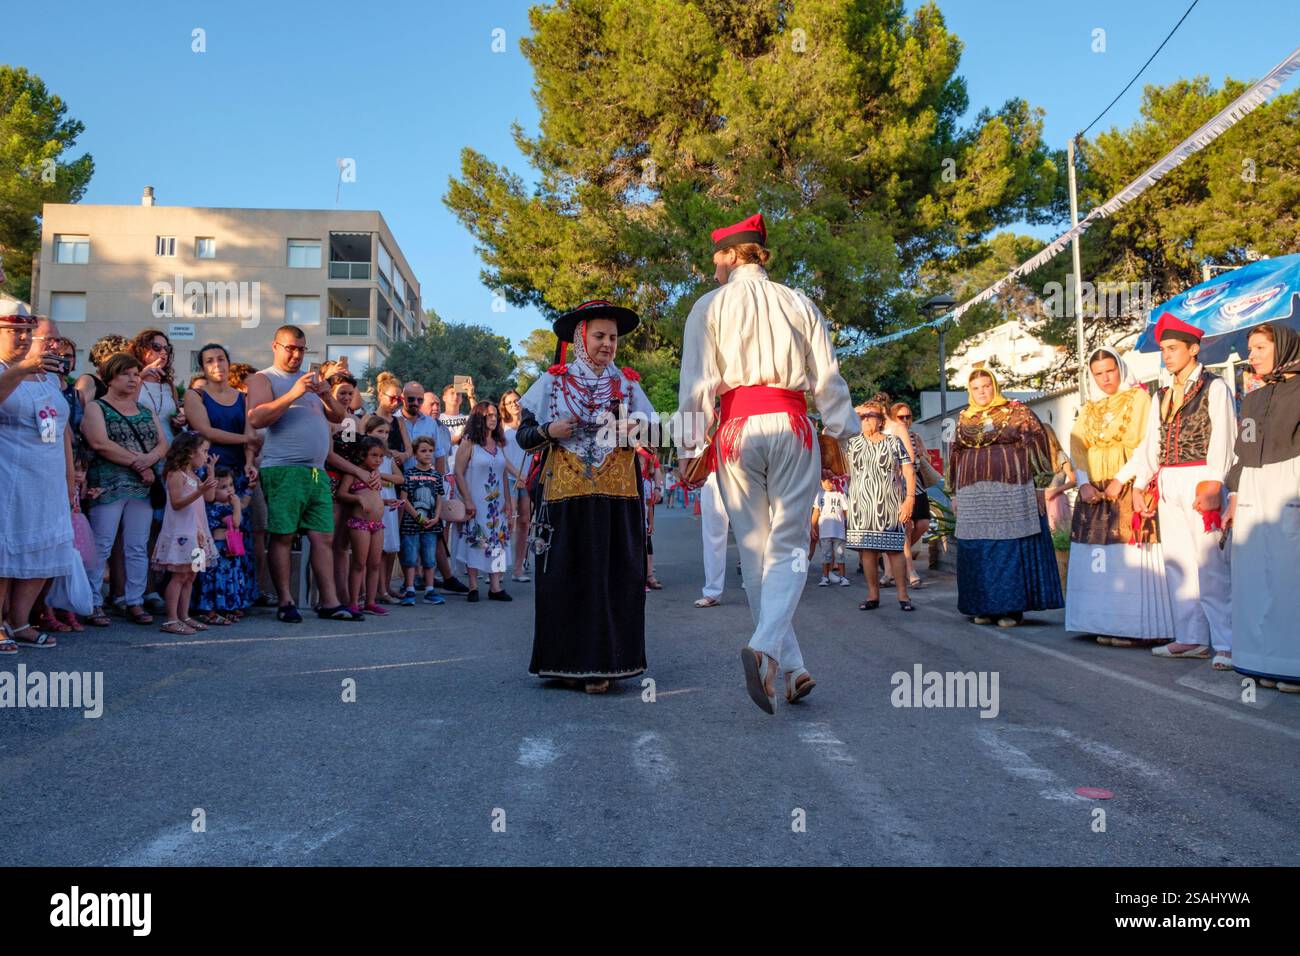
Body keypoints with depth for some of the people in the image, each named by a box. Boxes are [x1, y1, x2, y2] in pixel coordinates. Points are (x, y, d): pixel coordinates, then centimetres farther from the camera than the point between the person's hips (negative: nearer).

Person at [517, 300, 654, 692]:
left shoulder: (627, 383, 11)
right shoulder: (553, 381, 7)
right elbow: (523, 435, 6)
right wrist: (548, 431, -13)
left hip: (617, 495, 1)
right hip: (565, 494, -1)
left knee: (612, 577, -1)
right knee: (565, 577, -1)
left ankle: (600, 662, 5)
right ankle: (566, 660, 10)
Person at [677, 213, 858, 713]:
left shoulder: (709, 306, 6)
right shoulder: (799, 304, 12)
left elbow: (696, 382, -1)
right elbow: (827, 377, 8)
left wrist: (692, 445, 2)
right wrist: (841, 435, 13)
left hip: (737, 426, -1)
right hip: (791, 424, 1)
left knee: (755, 552, 7)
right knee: (788, 546, 1)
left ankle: (792, 670, 9)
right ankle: (766, 648, -23)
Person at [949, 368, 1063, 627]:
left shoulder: (1016, 411, 3)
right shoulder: (964, 418, 15)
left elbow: (1036, 440, 0)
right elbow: (956, 454, 20)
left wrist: (1040, 477, -6)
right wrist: (956, 491, 18)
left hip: (1010, 491, -4)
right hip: (974, 496, 4)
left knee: (1011, 547, -4)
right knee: (978, 551, 4)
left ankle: (1013, 607, 2)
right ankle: (985, 606, 13)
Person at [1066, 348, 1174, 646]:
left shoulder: (1138, 398, 3)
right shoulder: (1088, 408, 18)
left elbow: (1140, 443, -7)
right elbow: (1077, 445, 7)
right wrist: (1084, 484, -7)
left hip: (1128, 488, -5)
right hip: (1094, 491, 5)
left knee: (1129, 558, -9)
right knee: (1099, 559, 3)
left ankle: (1133, 626, -6)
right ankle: (1107, 625, 7)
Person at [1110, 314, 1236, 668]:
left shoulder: (1214, 387, 0)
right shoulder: (1164, 395, 18)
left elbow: (1222, 440, -8)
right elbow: (1150, 443, 16)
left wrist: (1213, 486, -16)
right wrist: (1138, 485, 9)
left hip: (1199, 481, -6)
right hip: (1167, 485, 7)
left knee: (1211, 565, -9)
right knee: (1178, 564, 7)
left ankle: (1226, 643, -5)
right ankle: (1191, 638, 14)